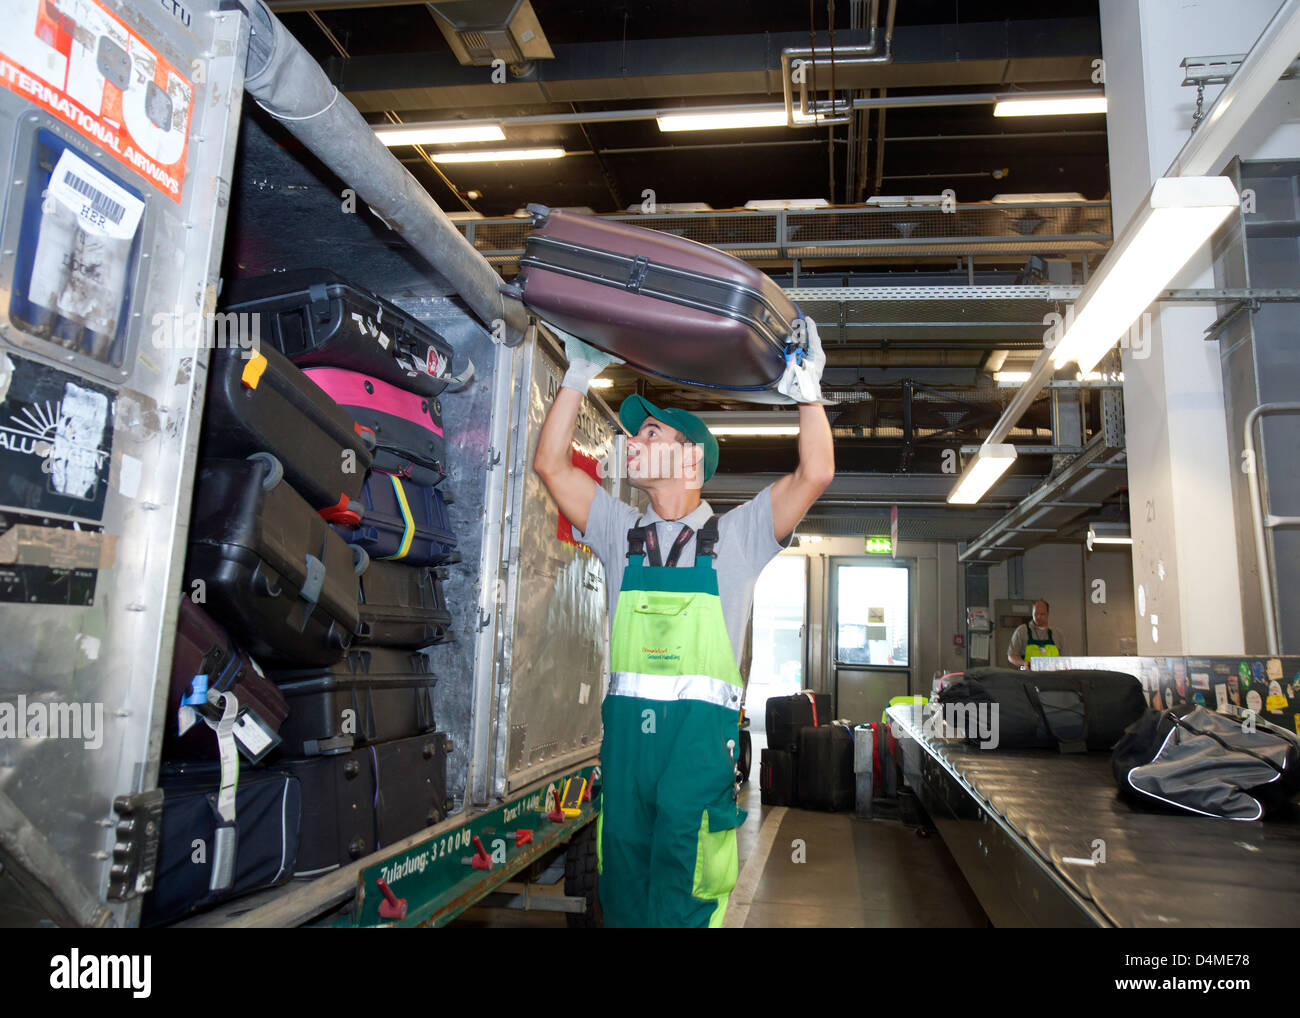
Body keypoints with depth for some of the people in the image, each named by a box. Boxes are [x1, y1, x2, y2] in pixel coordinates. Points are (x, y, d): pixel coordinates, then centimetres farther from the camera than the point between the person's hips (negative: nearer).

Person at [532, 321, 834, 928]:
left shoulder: (736, 533, 8)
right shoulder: (622, 532, 17)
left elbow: (816, 473, -2)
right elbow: (551, 465, 13)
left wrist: (807, 386, -2)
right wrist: (578, 377, 11)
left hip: (700, 725, -3)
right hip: (625, 721, 4)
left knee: (682, 898, -3)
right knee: (621, 891, 9)